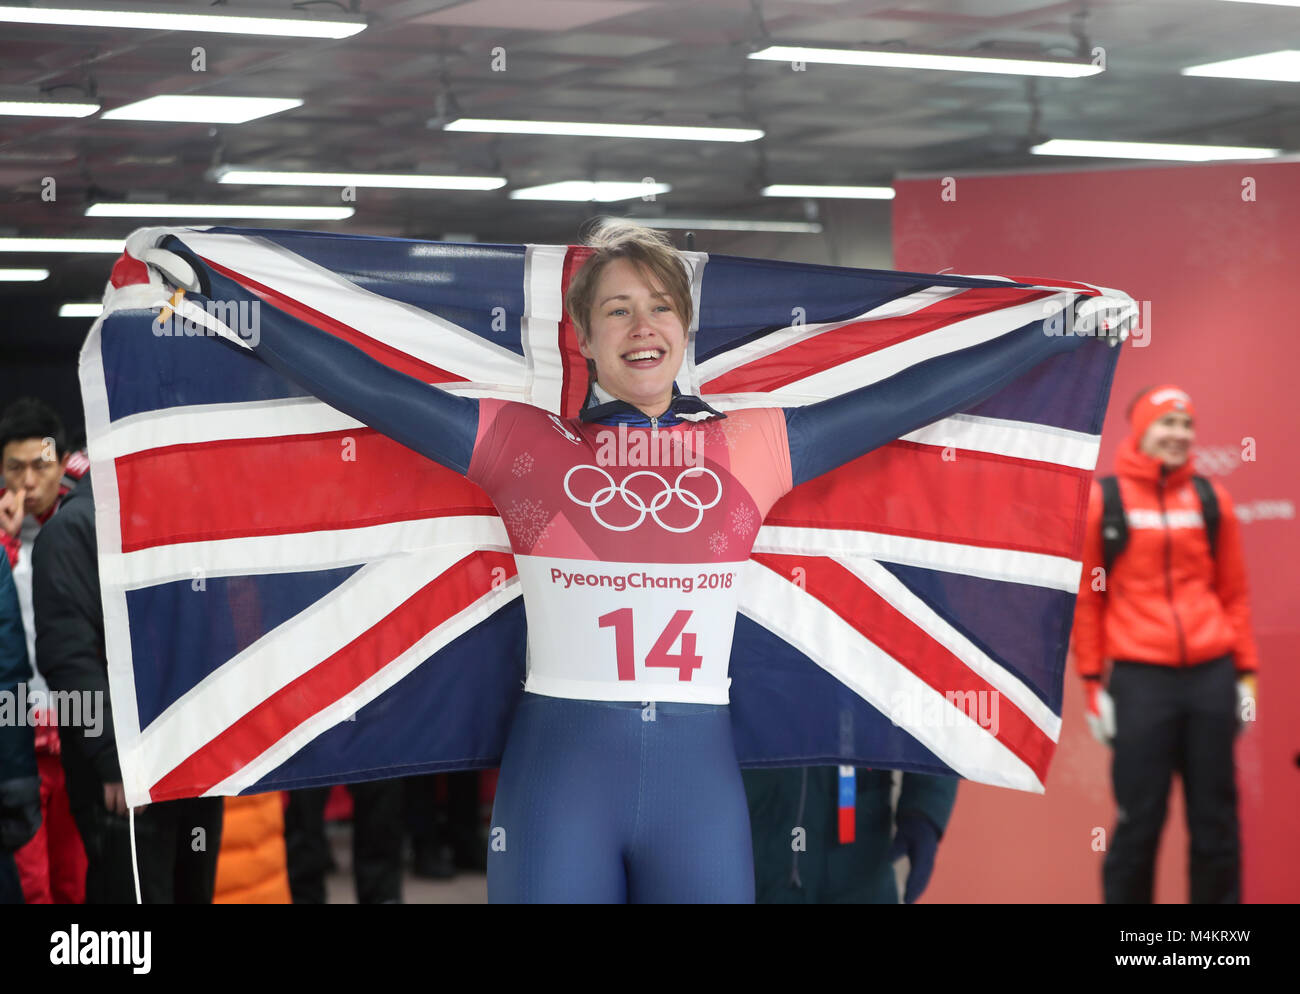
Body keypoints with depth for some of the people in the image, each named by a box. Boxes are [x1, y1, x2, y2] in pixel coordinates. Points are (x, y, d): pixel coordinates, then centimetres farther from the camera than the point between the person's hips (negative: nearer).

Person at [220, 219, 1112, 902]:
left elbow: (911, 397, 11)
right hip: (558, 772, -1)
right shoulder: (525, 445, 5)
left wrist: (1059, 329, 13)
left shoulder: (751, 448, 9)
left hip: (699, 773, 1)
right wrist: (222, 296, 2)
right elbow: (363, 385, 4)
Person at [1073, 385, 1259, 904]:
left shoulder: (1211, 500, 10)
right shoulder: (1101, 500, 2)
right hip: (1139, 680, -3)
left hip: (1212, 676, 3)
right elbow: (1085, 595, 3)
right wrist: (1092, 683, -1)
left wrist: (1246, 673, 9)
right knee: (1139, 820, 0)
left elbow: (1233, 593, 14)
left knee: (1216, 817, 8)